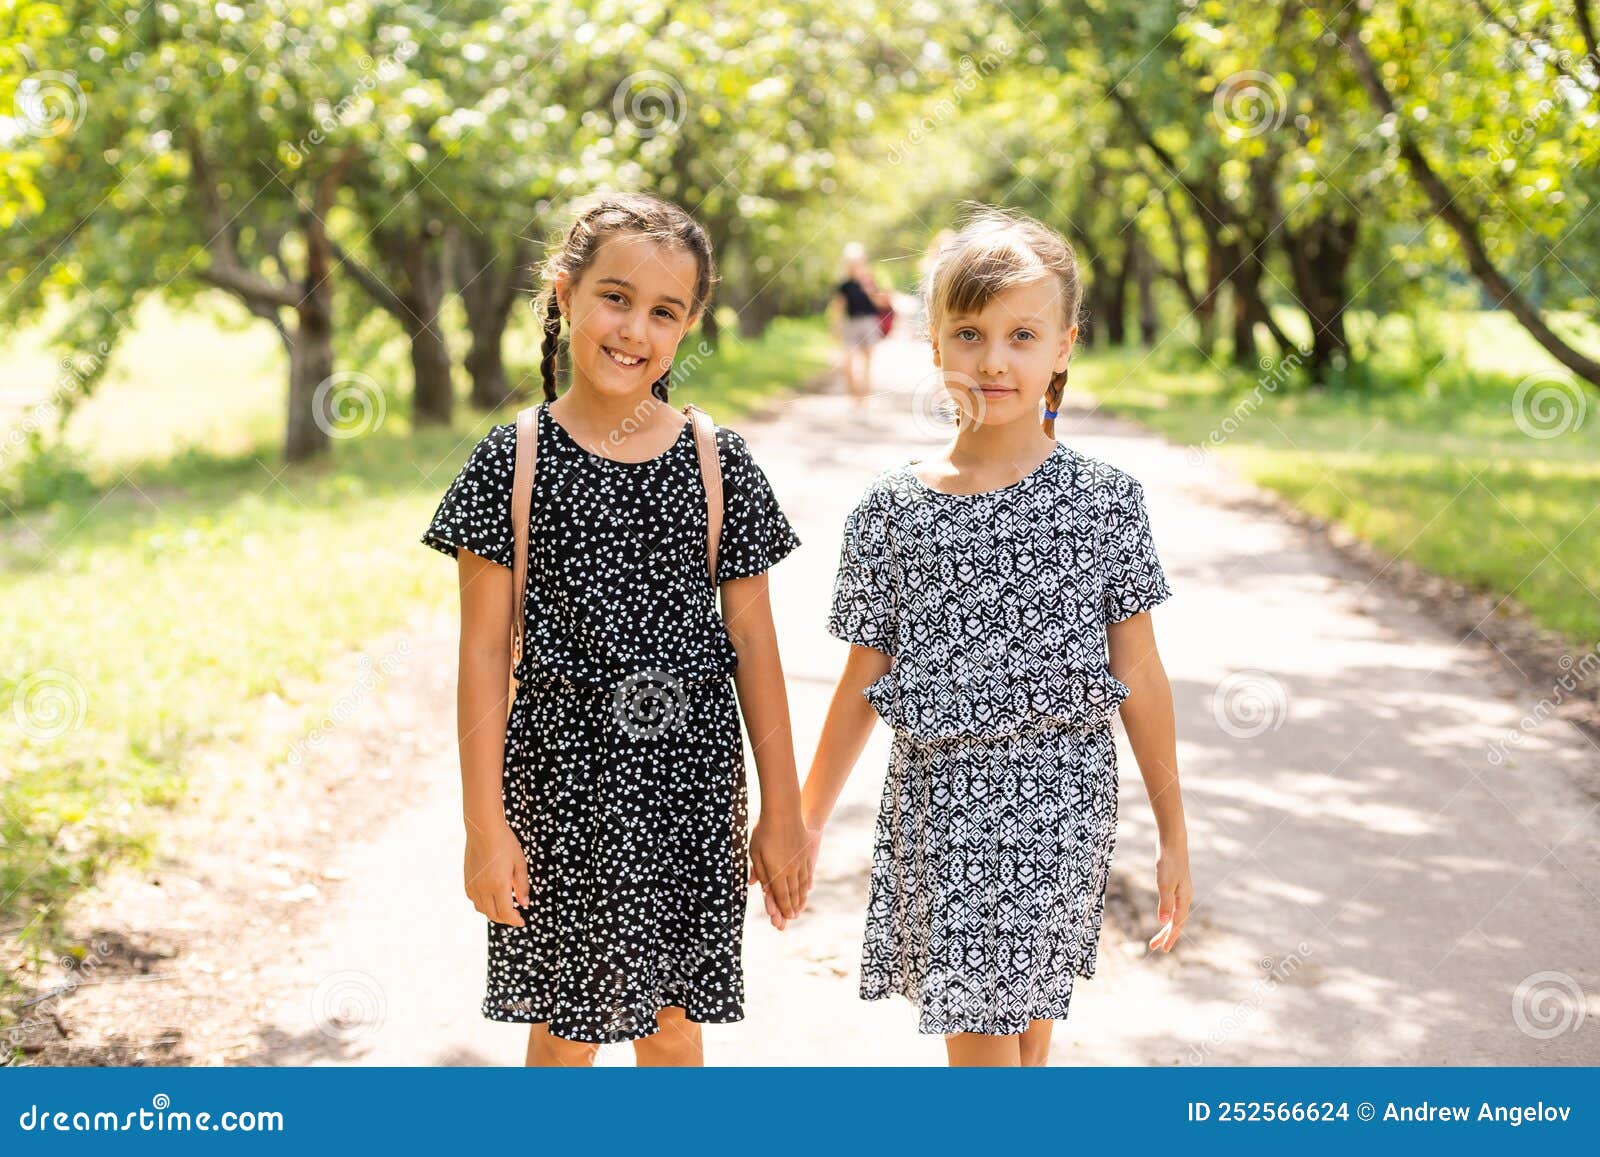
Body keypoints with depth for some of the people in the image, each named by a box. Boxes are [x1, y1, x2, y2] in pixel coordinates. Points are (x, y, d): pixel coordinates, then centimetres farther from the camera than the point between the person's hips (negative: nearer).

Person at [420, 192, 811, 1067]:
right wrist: (486, 824, -7)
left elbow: (753, 642, 4)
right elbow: (485, 650, -5)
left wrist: (781, 810, 5)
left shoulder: (718, 464, 0)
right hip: (562, 765, -2)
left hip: (687, 768, 2)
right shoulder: (513, 462, -5)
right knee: (564, 1020, 10)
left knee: (671, 1017, 13)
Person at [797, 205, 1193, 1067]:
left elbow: (1139, 675, 0)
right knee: (998, 1029, 5)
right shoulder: (892, 509, 0)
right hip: (937, 800, 2)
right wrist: (805, 823, 9)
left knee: (986, 1034, 0)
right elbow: (863, 681, 7)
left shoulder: (1103, 499, -3)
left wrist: (1173, 834, 3)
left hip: (1057, 800, -1)